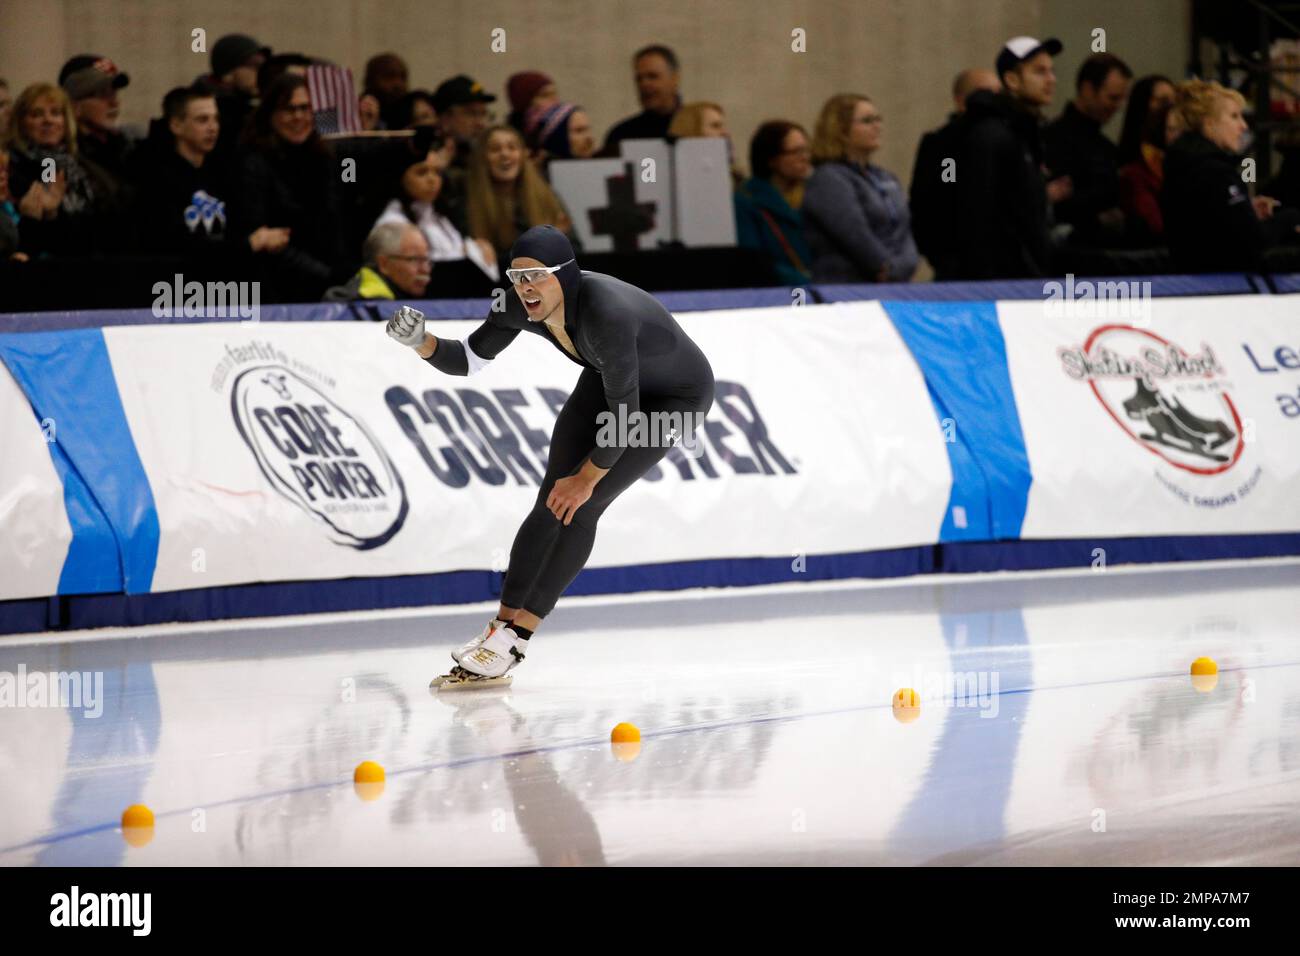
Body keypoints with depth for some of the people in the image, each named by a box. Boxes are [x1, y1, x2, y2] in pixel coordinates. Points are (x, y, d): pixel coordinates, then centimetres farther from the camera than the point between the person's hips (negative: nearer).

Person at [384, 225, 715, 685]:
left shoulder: (604, 314, -41)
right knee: (551, 504, -4)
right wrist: (421, 343, -28)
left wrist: (587, 478, -19)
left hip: (676, 396, -7)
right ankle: (500, 625, 1)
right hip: (608, 382, 7)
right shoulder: (523, 307, -20)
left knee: (579, 506, -13)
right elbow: (468, 360, -7)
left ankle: (515, 638, -5)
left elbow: (625, 413, -32)